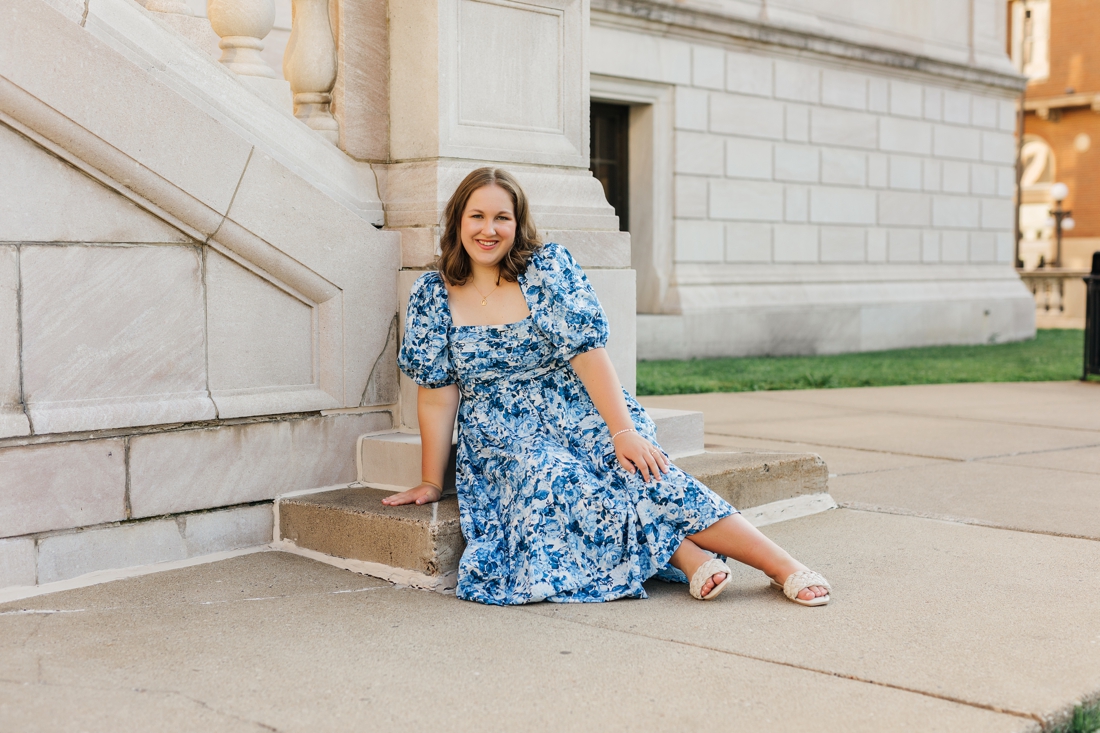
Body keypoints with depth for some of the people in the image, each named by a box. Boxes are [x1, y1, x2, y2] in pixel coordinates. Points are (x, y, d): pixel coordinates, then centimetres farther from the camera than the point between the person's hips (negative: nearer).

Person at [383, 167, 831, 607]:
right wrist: (432, 482, 1)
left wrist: (624, 432, -19)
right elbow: (438, 392, 2)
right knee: (550, 478, -33)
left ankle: (783, 566, -31)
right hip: (506, 440, 1)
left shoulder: (549, 267, -2)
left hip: (584, 417, -1)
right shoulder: (433, 296, 1)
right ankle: (689, 556, -30)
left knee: (639, 470, -28)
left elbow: (587, 353, -10)